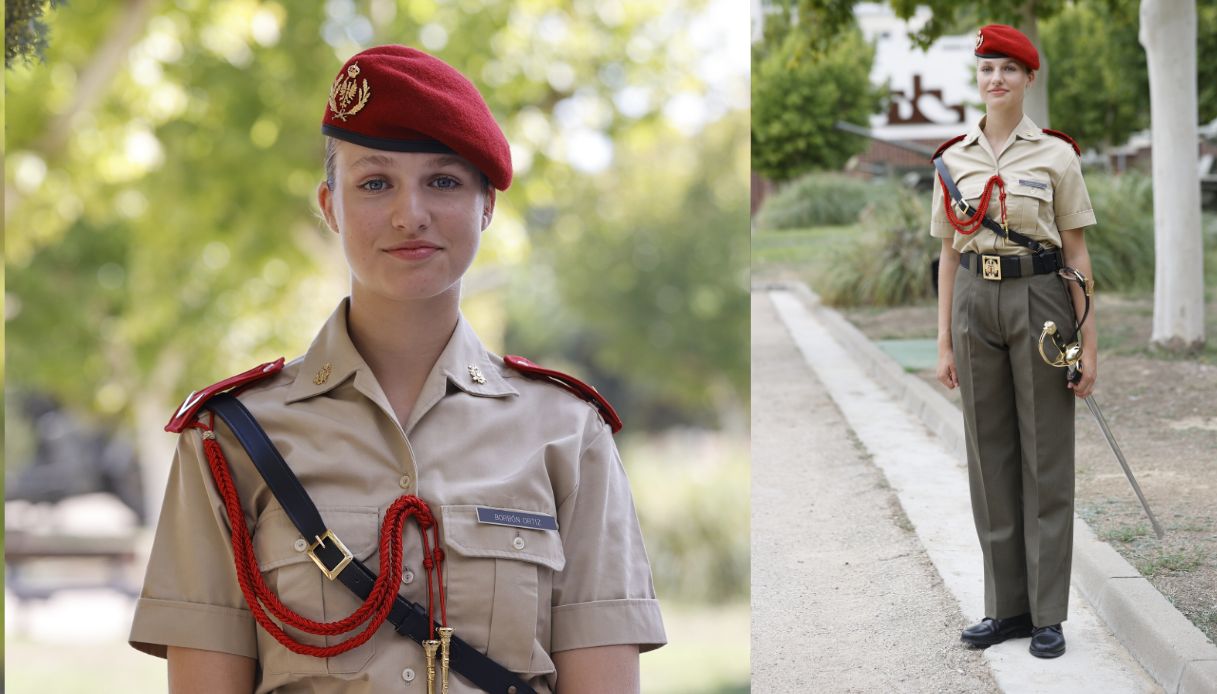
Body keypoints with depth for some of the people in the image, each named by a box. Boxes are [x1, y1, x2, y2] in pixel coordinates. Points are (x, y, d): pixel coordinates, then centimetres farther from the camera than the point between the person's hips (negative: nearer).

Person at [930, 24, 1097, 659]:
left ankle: (1048, 614, 7)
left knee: (1046, 459, 1)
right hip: (976, 304, 3)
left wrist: (1087, 343, -5)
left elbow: (1077, 254, -1)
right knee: (990, 458, 7)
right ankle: (1006, 606, 15)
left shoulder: (1056, 155, -1)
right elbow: (949, 254, 11)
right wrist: (944, 341, 8)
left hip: (1040, 302, -3)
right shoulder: (953, 161, 8)